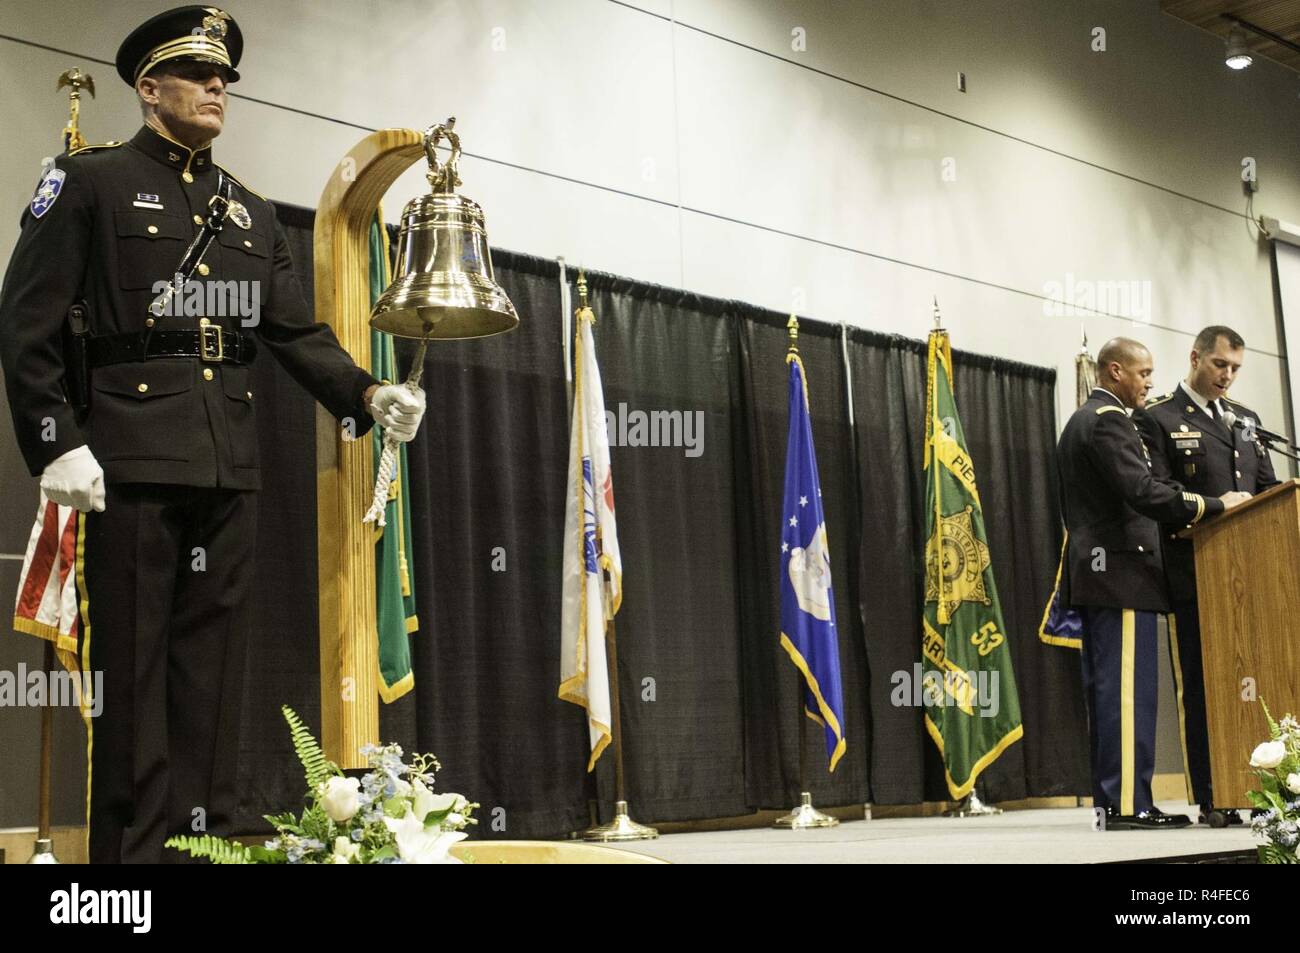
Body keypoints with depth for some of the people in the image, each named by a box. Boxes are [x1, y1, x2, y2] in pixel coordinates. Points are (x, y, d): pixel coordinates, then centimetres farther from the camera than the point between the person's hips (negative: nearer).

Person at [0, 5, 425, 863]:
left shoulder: (252, 211, 19)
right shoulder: (93, 181, 4)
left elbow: (298, 330, 12)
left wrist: (367, 393, -5)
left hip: (230, 466, 5)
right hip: (132, 456, -5)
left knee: (214, 661, 7)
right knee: (133, 663, -2)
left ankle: (206, 839, 14)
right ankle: (135, 846, 5)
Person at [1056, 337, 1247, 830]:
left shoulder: (1077, 423, 23)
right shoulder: (1108, 420, -9)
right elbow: (1143, 491, -20)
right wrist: (1215, 504, -14)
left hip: (1091, 568, 10)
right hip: (1121, 570, -10)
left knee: (1105, 690, 8)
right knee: (1128, 689, -10)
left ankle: (1109, 799, 9)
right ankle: (1130, 803, -11)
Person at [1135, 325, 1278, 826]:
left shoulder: (1246, 418, 20)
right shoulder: (1156, 418, 2)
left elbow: (1267, 488, 20)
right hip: (1195, 574, -5)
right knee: (1201, 688, -1)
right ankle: (1212, 799, 2)